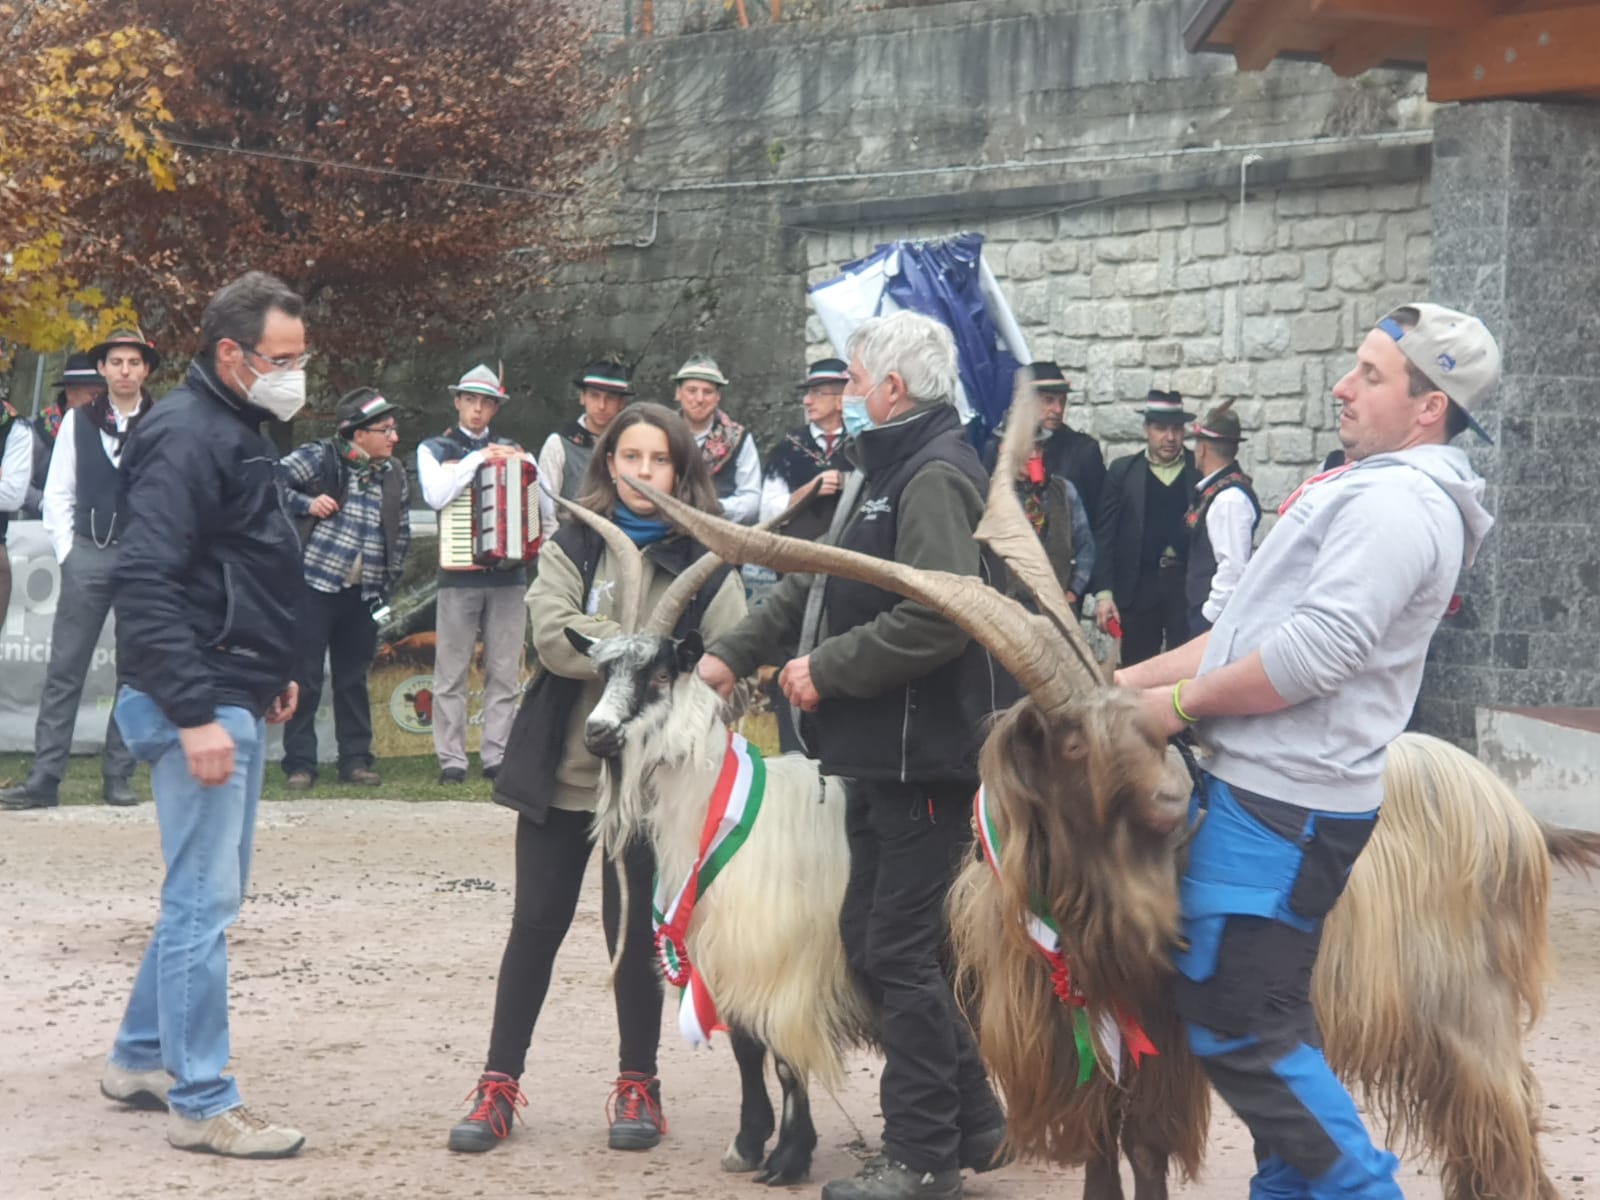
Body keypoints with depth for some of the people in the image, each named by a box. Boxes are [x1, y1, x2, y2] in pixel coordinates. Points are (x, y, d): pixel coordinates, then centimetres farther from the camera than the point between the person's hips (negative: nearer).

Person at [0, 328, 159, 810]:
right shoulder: (78, 421, 5)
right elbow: (57, 494, 8)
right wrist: (67, 551, 0)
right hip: (87, 556, 1)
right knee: (64, 670, -2)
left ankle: (117, 777, 10)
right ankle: (44, 779, -1)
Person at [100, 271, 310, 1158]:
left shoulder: (239, 434, 16)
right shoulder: (185, 437, -16)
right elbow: (145, 585, -23)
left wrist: (271, 672, 20)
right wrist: (194, 714, -25)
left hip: (236, 701, 10)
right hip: (200, 704, -10)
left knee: (209, 891, 16)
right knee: (204, 900, -6)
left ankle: (140, 1060, 27)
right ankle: (201, 1103, 0)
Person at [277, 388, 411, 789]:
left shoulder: (394, 474, 9)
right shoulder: (320, 458, -7)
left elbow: (401, 532, 16)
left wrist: (388, 583, 9)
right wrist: (306, 504, -18)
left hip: (362, 594, 5)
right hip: (315, 585, -5)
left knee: (353, 679, 11)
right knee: (305, 678, -1)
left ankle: (355, 760, 17)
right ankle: (299, 764, 4)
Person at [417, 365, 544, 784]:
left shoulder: (512, 450, 16)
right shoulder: (434, 449, 9)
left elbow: (546, 506, 9)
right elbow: (436, 495, -11)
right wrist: (478, 459, -10)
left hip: (508, 573, 2)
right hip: (459, 574, -2)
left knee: (505, 671, 1)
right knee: (451, 672, -3)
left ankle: (497, 756, 5)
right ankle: (451, 759, 0)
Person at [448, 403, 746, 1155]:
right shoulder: (572, 545, 4)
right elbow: (554, 635, -11)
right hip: (563, 764, 1)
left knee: (633, 928, 2)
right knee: (537, 924, 5)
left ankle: (637, 1085, 16)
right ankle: (499, 1084, 12)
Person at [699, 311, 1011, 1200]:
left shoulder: (936, 477, -16)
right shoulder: (885, 469, 17)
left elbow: (936, 618, -28)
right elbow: (819, 583, 22)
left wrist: (827, 668, -19)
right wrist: (734, 653, 14)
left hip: (924, 753, -10)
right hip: (880, 752, 10)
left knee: (898, 949, -4)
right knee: (870, 938, 14)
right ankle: (968, 1123, 24)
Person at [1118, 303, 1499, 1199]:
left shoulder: (1398, 503, -16)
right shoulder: (1372, 492, 17)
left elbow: (1310, 655, -25)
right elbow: (1255, 629, 20)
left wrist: (1183, 701, -12)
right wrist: (1130, 680, 13)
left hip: (1279, 806, -10)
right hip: (1272, 790, 10)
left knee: (1234, 1025, -7)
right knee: (1273, 1016, 15)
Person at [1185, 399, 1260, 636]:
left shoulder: (1230, 498, -16)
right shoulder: (1212, 489, 12)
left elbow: (1233, 567, -21)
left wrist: (1209, 615, -17)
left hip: (1215, 617, -9)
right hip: (1206, 610, 9)